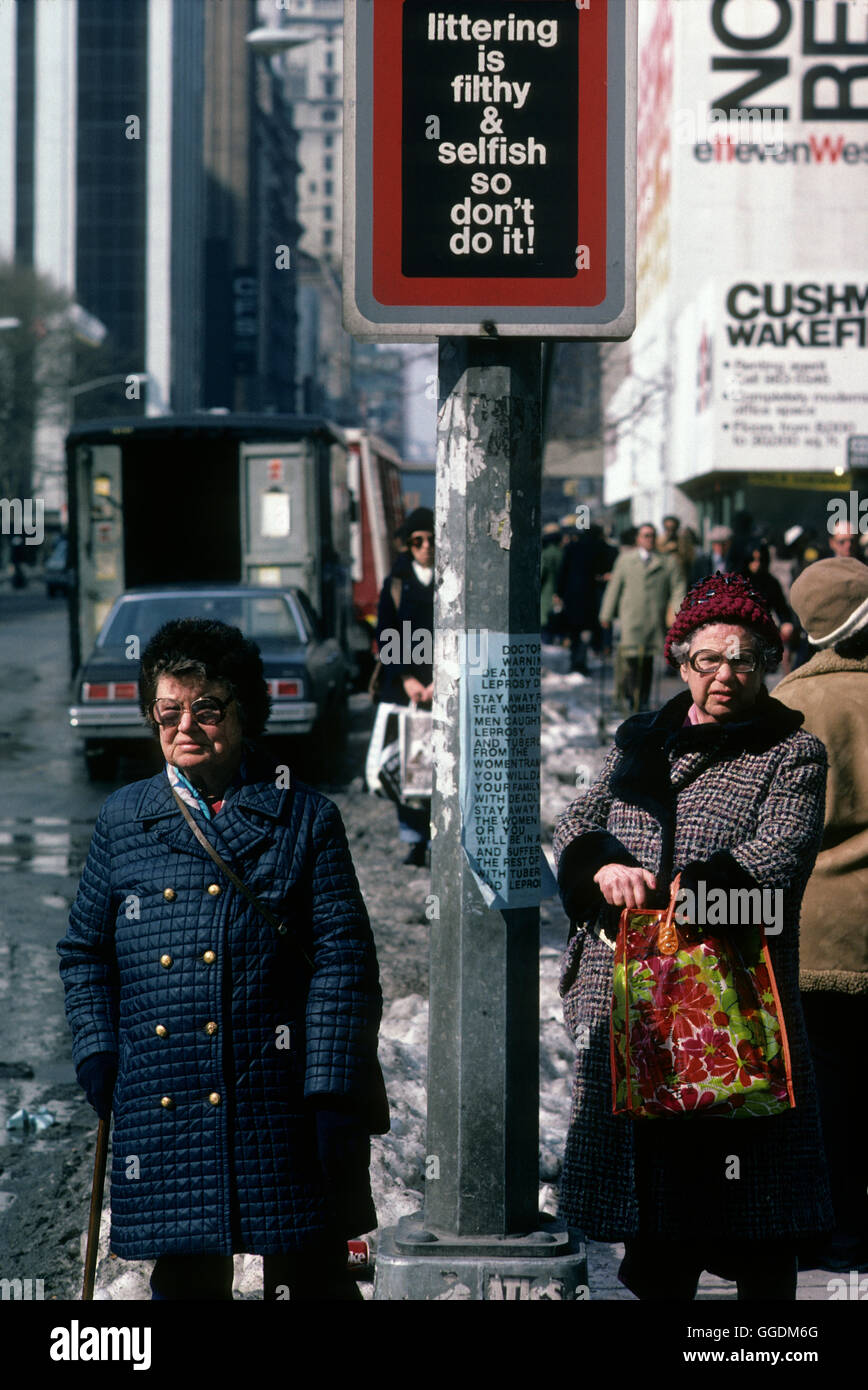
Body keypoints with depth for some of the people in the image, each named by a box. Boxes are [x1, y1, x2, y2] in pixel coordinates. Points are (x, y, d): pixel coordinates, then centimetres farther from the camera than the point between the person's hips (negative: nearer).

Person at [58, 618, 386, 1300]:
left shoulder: (305, 817, 2)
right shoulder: (122, 819, 10)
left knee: (314, 1273, 4)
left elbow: (343, 957, -2)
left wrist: (333, 1091, -10)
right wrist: (98, 1056, 2)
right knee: (184, 1276, 8)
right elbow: (84, 954, 16)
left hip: (283, 1107, -2)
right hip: (161, 1109, 2)